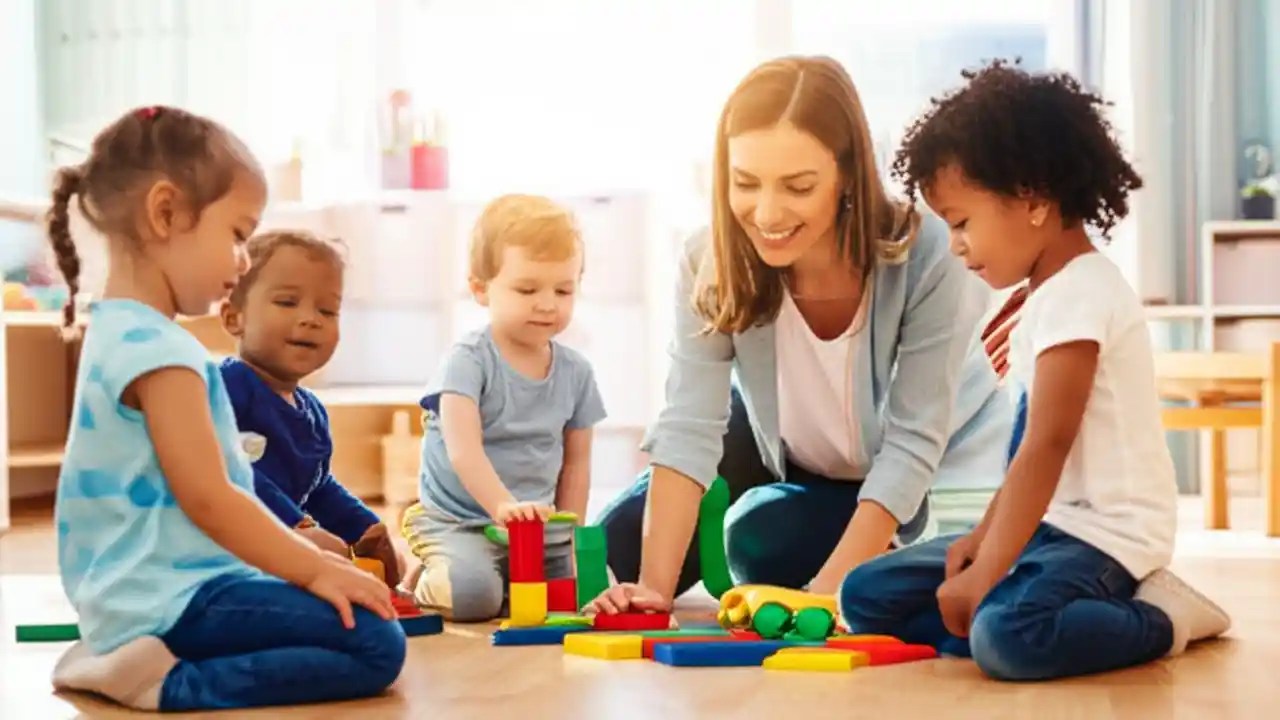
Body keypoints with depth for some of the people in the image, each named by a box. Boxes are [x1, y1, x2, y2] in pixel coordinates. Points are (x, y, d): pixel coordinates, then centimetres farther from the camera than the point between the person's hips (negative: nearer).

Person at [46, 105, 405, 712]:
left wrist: (306, 554, 21)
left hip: (135, 593, 10)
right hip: (172, 598, -10)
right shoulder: (158, 349, -18)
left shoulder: (118, 332, 14)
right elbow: (206, 499, -20)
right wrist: (315, 569, -11)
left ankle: (126, 655, 10)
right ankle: (171, 682, -14)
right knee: (376, 644, -15)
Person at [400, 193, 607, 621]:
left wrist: (570, 538, 4)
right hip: (458, 520, -6)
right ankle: (426, 584, 6)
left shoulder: (575, 371, 3)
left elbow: (576, 462, 9)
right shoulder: (469, 360, -13)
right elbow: (464, 450, -26)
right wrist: (502, 505, -40)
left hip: (540, 524, 6)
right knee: (473, 591, -32)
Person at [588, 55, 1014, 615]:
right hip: (794, 456, 4)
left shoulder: (928, 255, -35)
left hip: (934, 469, -3)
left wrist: (828, 591, -37)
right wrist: (653, 587, -37)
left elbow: (912, 443, -31)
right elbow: (688, 429, -28)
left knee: (766, 540, -25)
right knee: (619, 551, -4)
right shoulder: (711, 264, -25)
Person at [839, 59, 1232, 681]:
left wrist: (985, 575, -25)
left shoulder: (1078, 294, -17)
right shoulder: (1050, 293, 15)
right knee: (867, 595, 2)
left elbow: (1047, 444, -24)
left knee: (1006, 638, -38)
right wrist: (982, 538, 9)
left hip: (1104, 533, -10)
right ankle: (1105, 609, -4)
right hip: (1052, 522, 10)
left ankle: (1161, 620, -8)